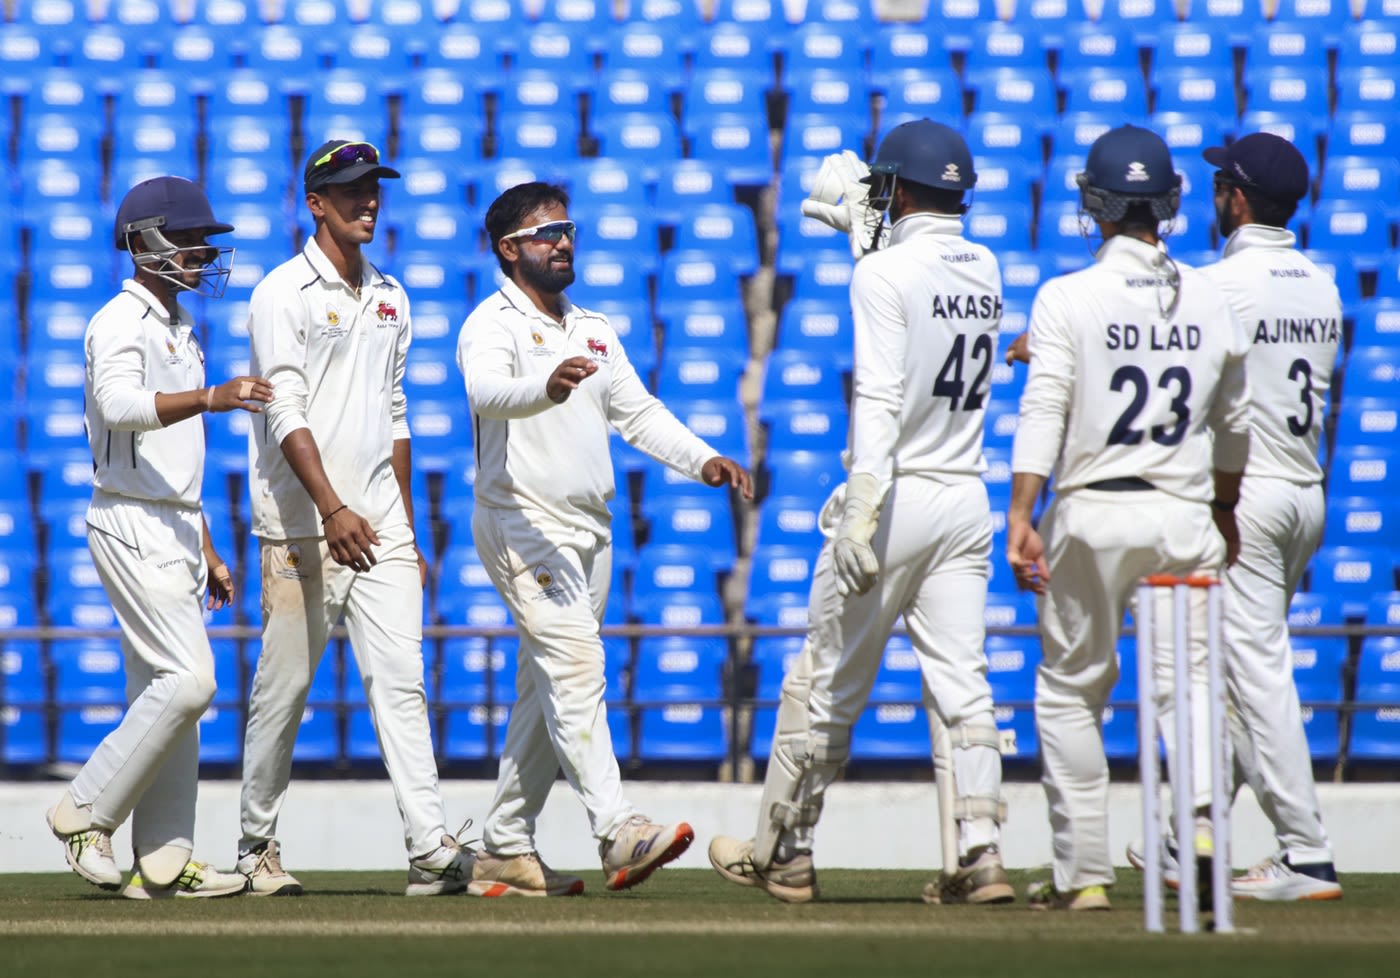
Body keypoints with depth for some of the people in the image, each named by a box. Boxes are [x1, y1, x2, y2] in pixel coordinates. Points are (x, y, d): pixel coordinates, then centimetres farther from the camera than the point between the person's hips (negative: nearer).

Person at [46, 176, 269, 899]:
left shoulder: (178, 330, 19)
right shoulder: (120, 325, -11)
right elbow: (119, 406, -33)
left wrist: (206, 551, 23)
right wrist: (209, 397, -47)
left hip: (173, 528, 10)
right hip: (132, 526, -10)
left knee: (163, 689, 7)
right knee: (187, 679, -16)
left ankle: (163, 863, 8)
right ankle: (86, 812, -7)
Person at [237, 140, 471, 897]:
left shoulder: (388, 297, 16)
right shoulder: (284, 293, -5)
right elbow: (286, 412, -15)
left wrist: (407, 531, 19)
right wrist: (333, 509, -28)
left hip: (379, 527, 5)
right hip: (302, 529, -5)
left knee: (401, 681, -6)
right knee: (284, 687, 0)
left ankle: (430, 848, -14)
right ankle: (257, 844, 14)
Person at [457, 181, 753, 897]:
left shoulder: (594, 332, 19)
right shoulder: (493, 325, -7)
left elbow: (638, 412, 16)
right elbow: (488, 390, -29)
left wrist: (702, 461, -1)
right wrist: (547, 386, -50)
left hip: (589, 531, 9)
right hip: (522, 523, -9)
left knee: (548, 689, 10)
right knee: (575, 662, -21)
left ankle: (505, 852, 16)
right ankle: (619, 835, -32)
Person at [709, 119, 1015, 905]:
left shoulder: (884, 275, -12)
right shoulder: (985, 271, 9)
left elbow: (880, 398, -22)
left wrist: (864, 504, -28)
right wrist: (866, 233, 29)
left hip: (899, 495, -6)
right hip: (968, 498, 6)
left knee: (827, 684, 5)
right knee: (963, 685, 3)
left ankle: (784, 854, 15)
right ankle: (982, 854, -8)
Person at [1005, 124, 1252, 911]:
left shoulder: (1068, 299, -6)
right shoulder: (1210, 301, 6)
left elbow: (1044, 412, -15)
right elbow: (1234, 423, 16)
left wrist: (1020, 516, -18)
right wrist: (1224, 509, 30)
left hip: (1094, 514, -2)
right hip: (1185, 516, 2)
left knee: (1071, 690, 10)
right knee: (1187, 679, 4)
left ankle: (1085, 872, 9)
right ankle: (1202, 820, -23)